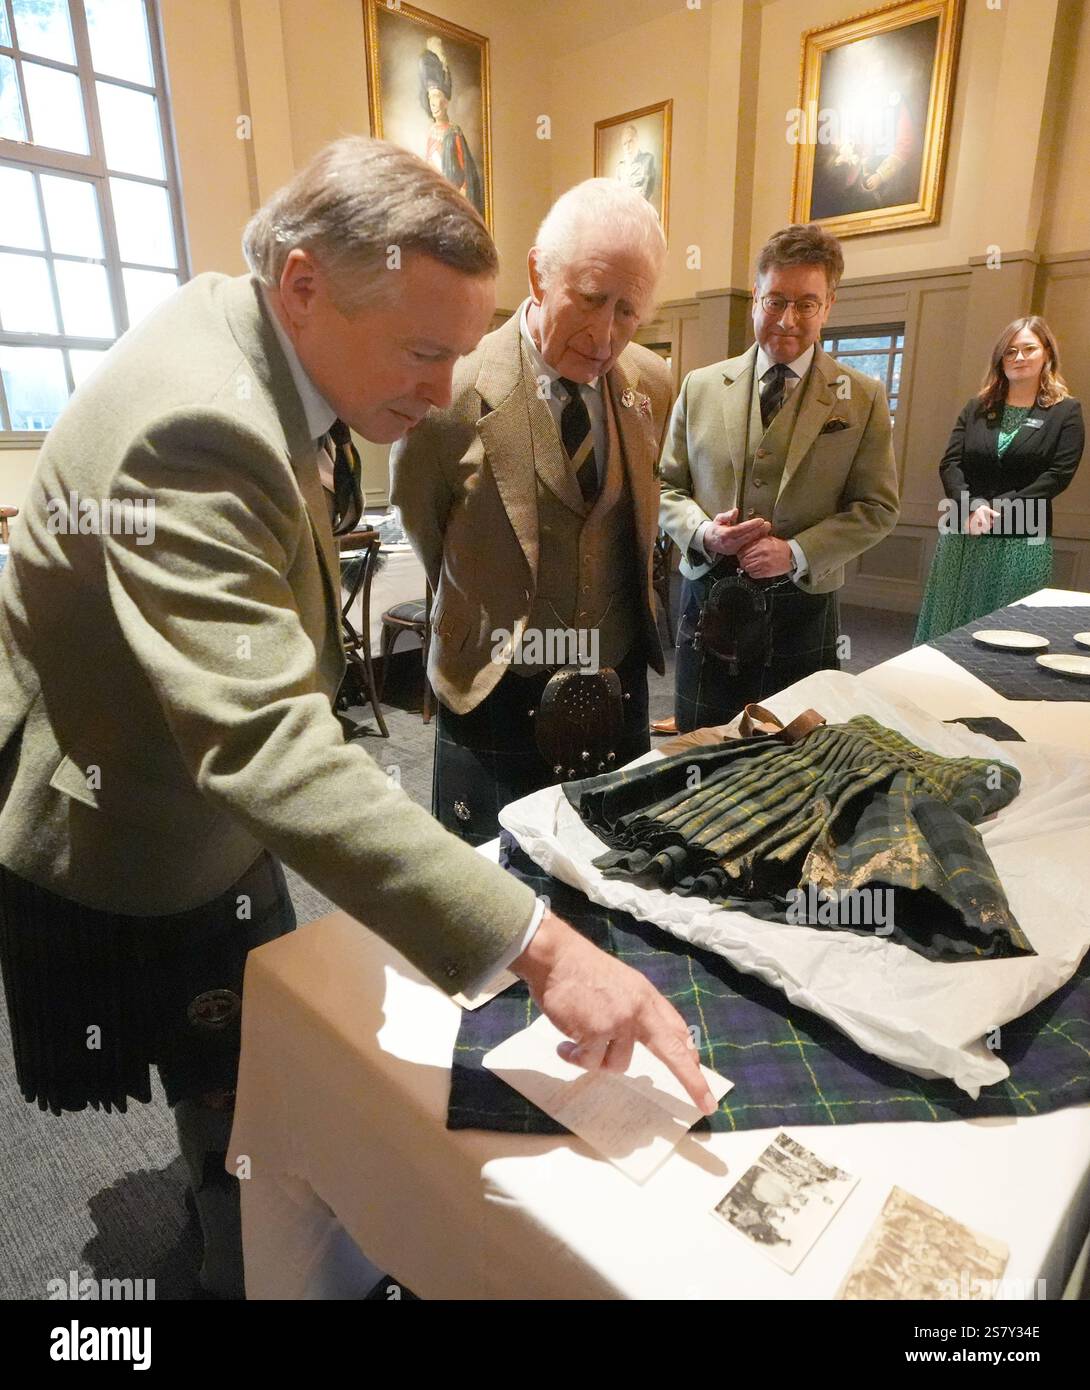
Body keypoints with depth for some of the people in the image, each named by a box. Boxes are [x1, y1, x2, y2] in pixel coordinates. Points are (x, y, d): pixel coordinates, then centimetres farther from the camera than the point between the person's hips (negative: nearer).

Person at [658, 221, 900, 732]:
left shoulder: (863, 398, 2)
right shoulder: (700, 387, 6)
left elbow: (878, 508, 1)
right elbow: (666, 485, 9)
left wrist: (796, 551, -15)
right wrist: (703, 531, -12)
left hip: (800, 609, 0)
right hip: (708, 600, 1)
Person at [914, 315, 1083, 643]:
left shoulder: (1066, 412, 6)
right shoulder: (977, 408, 13)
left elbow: (1057, 475, -5)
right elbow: (949, 464, 2)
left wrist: (997, 510, -14)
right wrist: (973, 505, -15)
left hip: (1023, 543, -2)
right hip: (962, 537, 2)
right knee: (949, 627, 4)